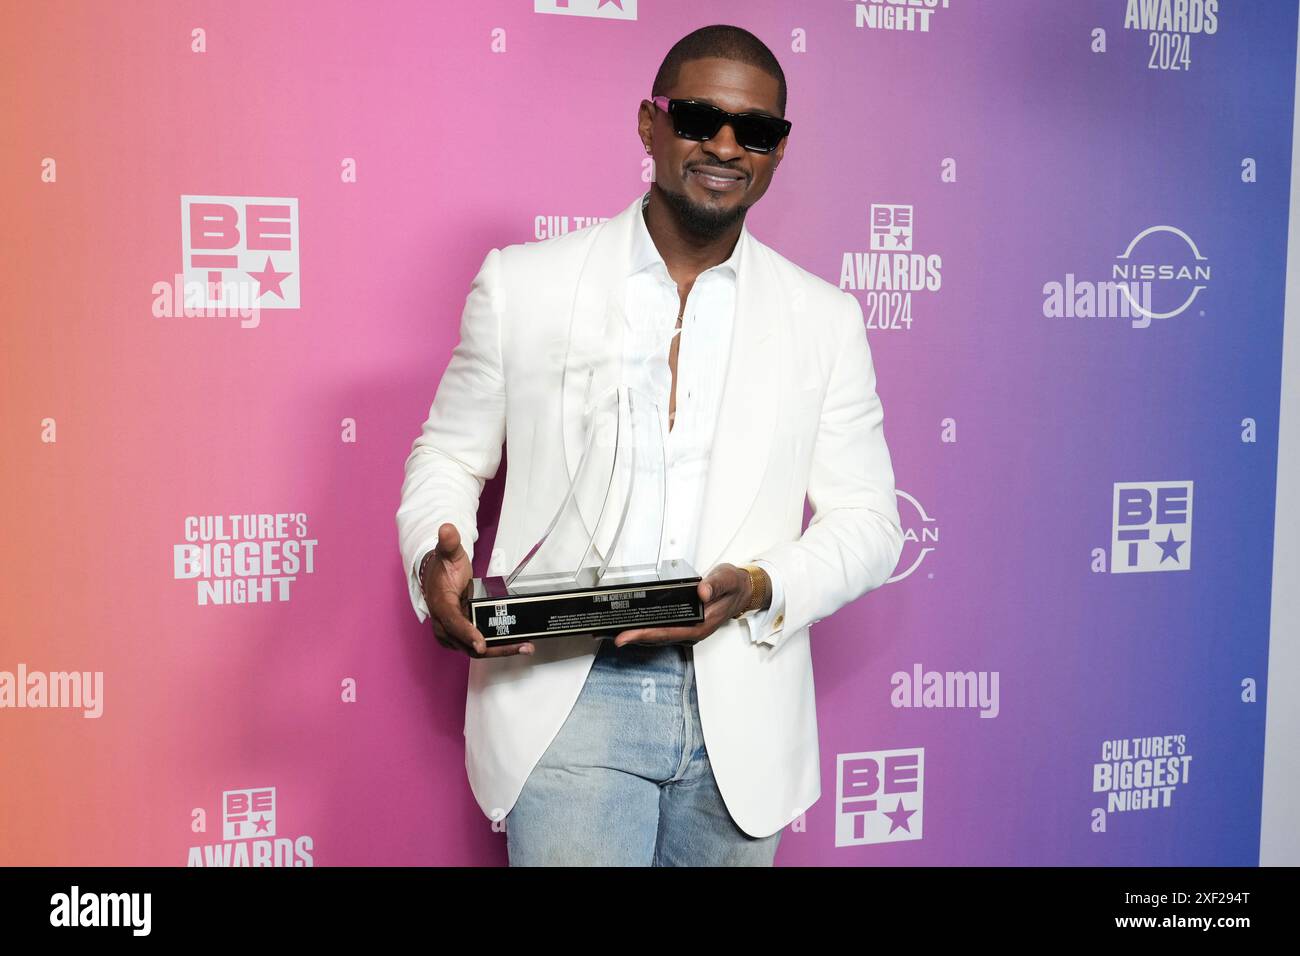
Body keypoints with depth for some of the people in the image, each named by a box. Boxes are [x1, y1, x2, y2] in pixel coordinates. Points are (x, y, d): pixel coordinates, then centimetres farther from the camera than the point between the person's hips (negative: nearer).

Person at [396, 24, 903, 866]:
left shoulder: (826, 320, 5)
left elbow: (867, 519, 6)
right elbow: (448, 458, 9)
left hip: (740, 708, 2)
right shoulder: (521, 283, 2)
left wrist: (763, 589, -14)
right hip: (567, 695, -2)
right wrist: (435, 564, -12)